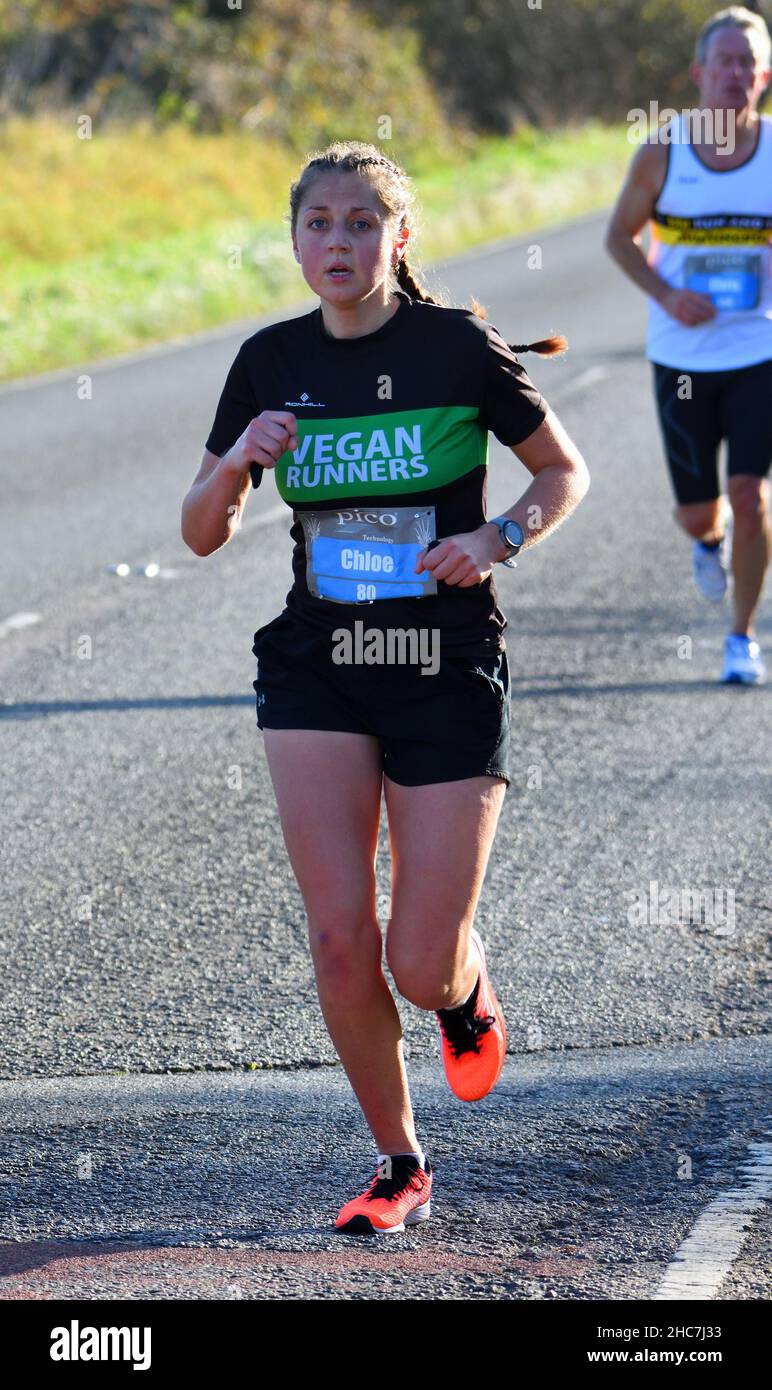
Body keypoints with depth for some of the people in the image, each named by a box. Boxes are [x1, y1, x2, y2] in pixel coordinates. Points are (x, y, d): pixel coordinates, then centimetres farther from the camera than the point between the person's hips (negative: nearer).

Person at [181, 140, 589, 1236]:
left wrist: (498, 539, -12)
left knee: (422, 965, -5)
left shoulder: (459, 346, -6)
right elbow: (203, 535, 9)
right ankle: (399, 1166, 12)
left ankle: (469, 993, 34)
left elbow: (565, 472, 6)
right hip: (317, 671, 3)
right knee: (340, 937, -7)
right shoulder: (271, 363, 3)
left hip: (451, 670, -3)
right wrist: (238, 464, -12)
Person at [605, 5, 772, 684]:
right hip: (682, 356, 0)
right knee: (696, 512, 4)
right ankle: (712, 540, 43)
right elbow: (620, 236, 5)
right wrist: (666, 296, -11)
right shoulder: (661, 153, -6)